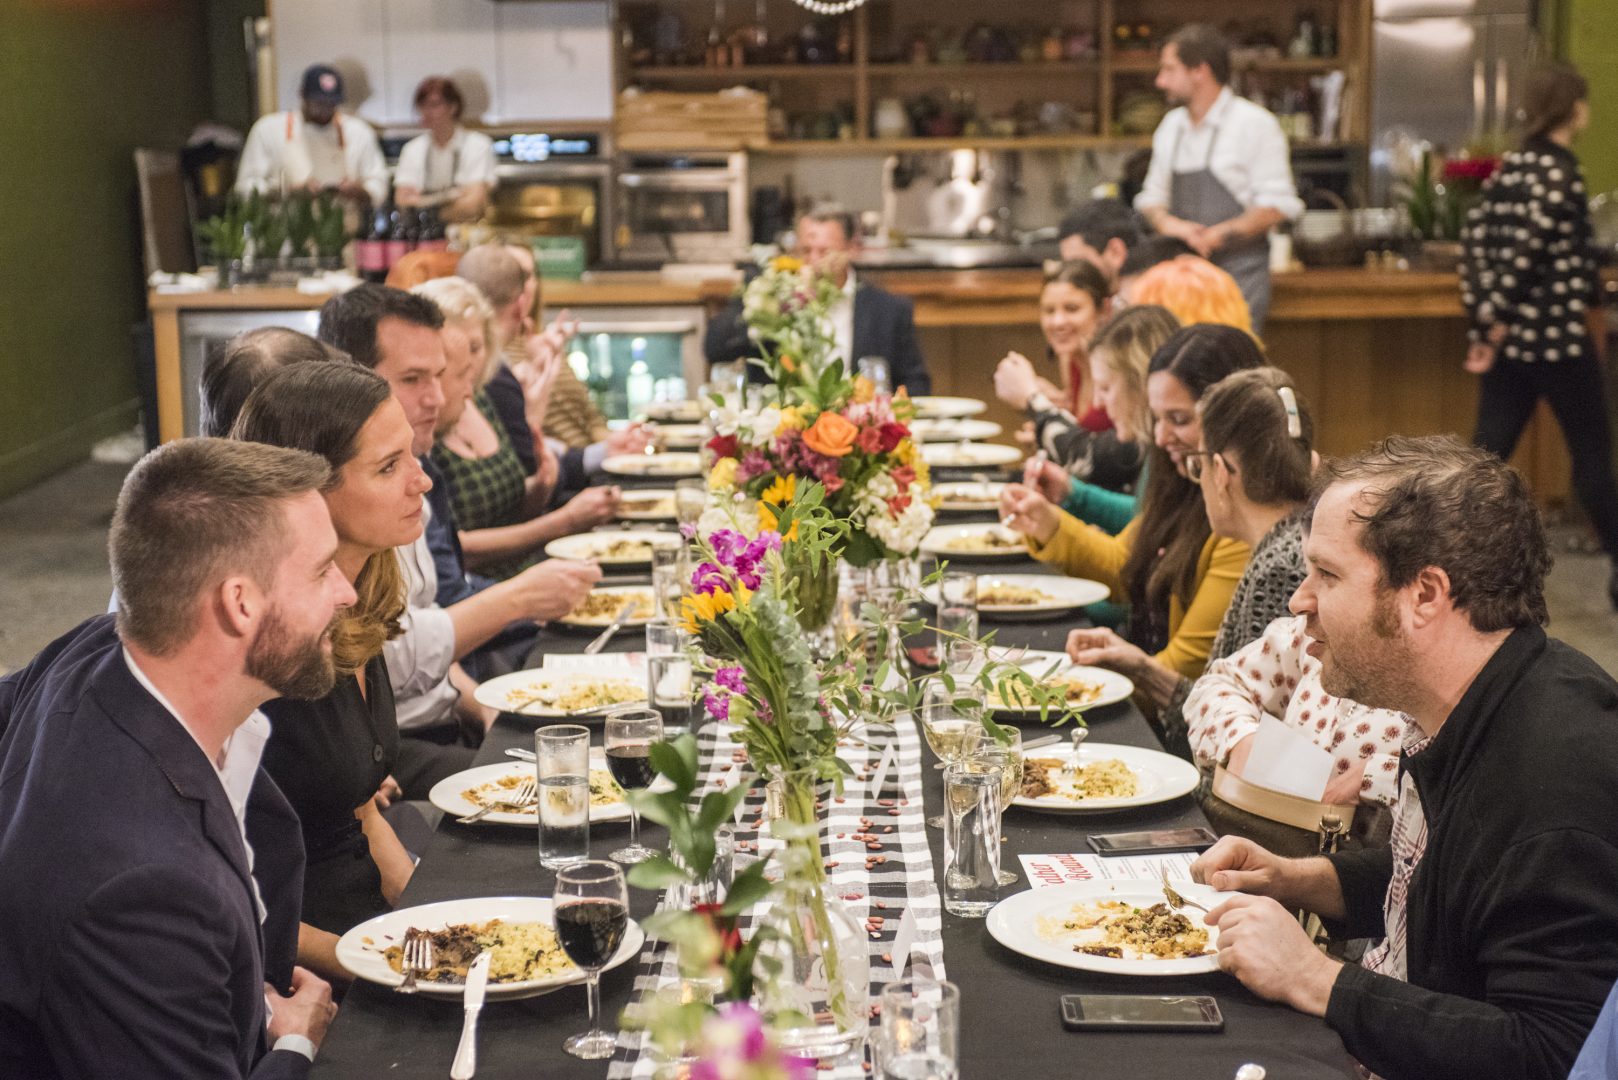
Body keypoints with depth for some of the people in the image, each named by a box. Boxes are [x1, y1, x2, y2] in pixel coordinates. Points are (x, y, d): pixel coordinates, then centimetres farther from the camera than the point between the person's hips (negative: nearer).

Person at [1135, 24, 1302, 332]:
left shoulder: (1254, 124, -5)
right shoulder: (1171, 126, 14)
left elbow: (1278, 206, -9)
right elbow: (1152, 198, 18)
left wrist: (1216, 235, -15)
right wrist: (1169, 224, -5)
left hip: (1238, 271, -5)